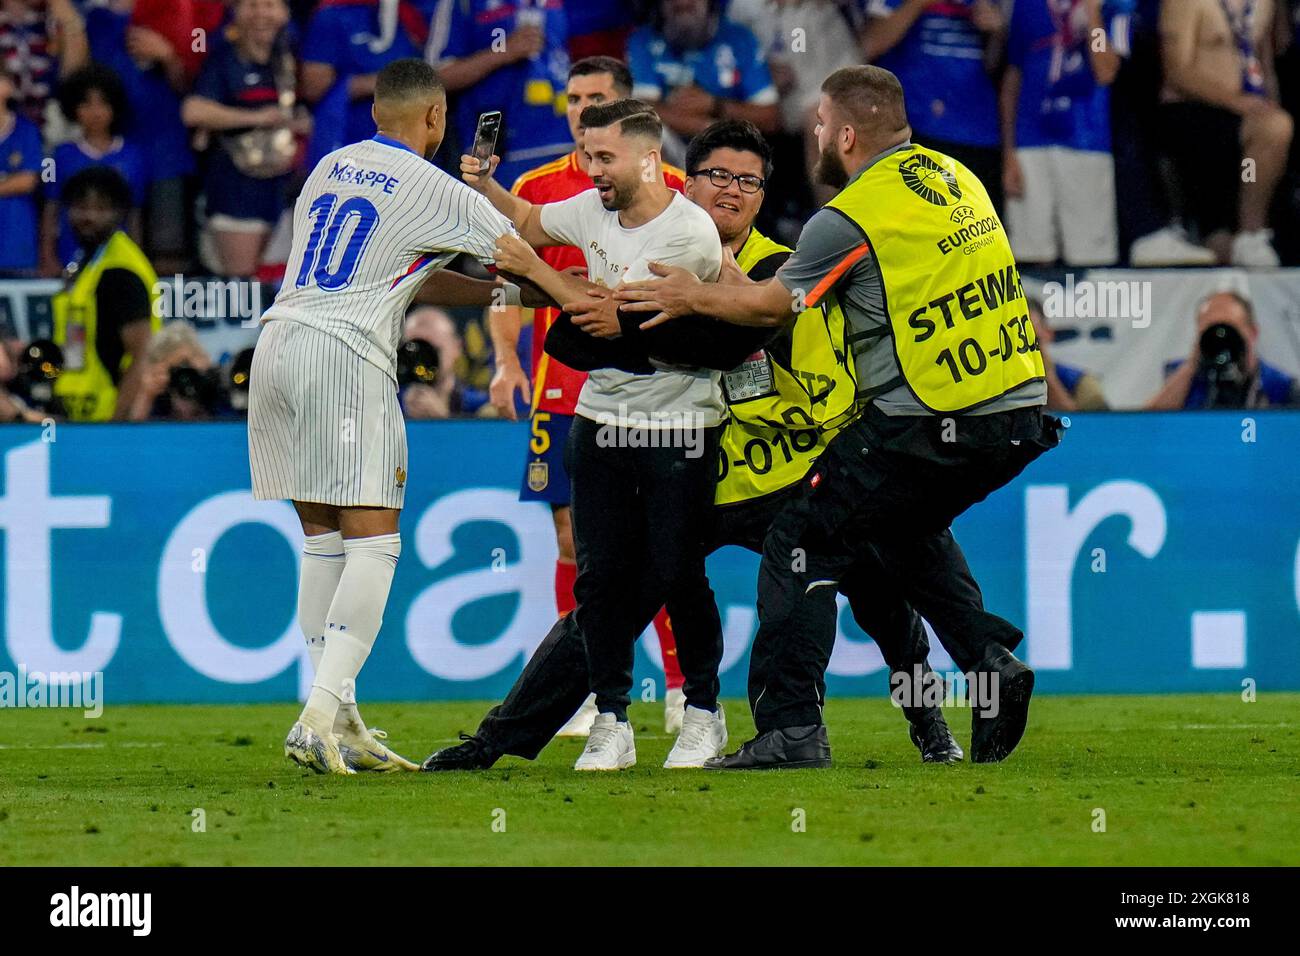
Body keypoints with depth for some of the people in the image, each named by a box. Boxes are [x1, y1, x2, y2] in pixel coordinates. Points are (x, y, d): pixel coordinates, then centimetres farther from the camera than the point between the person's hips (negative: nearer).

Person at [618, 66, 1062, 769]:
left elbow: (771, 306, 1)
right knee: (907, 526, 32)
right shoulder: (954, 177, 11)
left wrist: (691, 297, 19)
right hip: (1017, 417, 8)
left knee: (803, 542, 3)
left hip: (928, 429, -8)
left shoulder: (851, 217, -11)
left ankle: (791, 728, -1)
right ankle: (991, 660, 16)